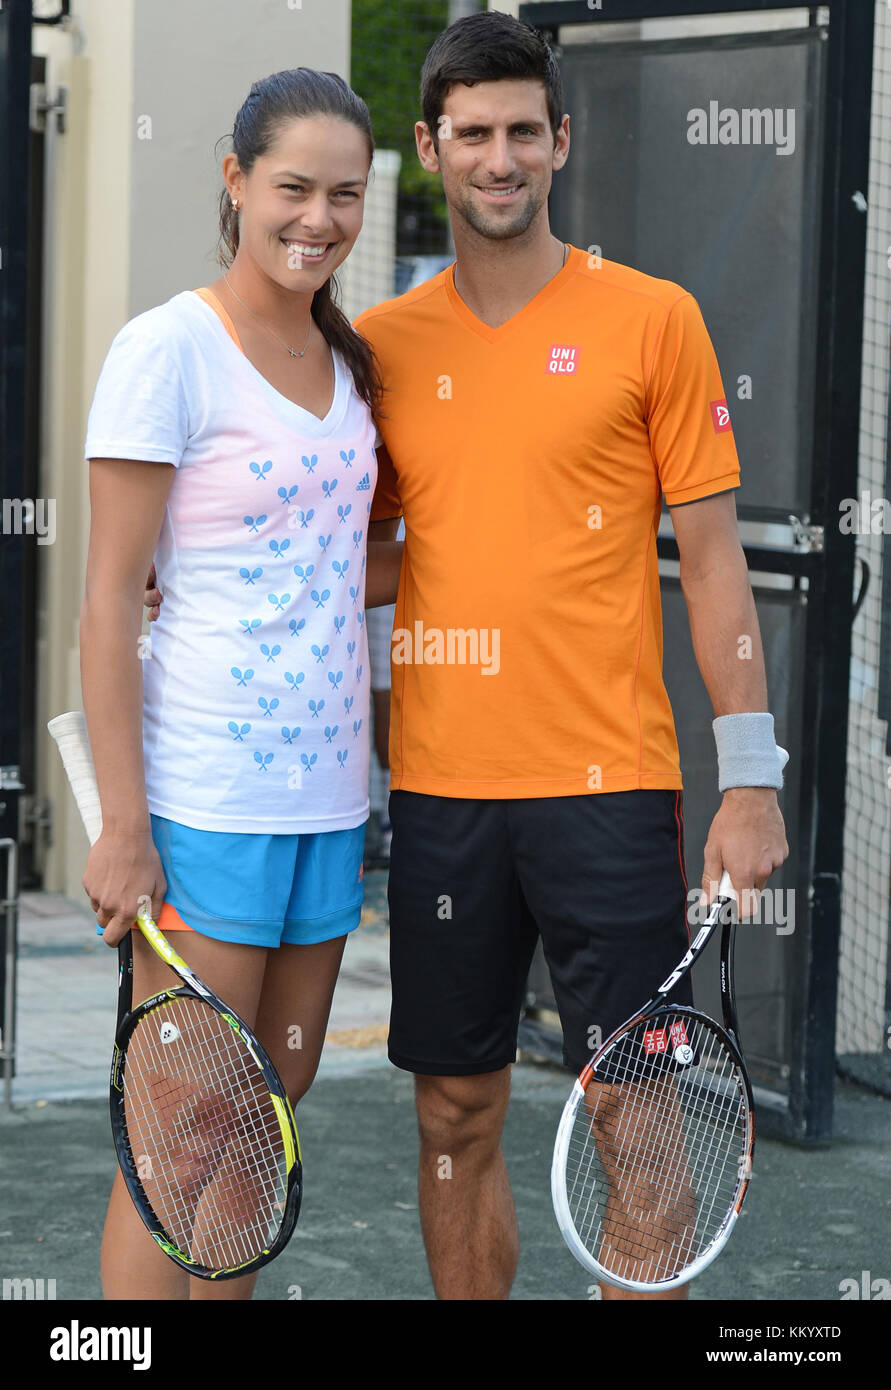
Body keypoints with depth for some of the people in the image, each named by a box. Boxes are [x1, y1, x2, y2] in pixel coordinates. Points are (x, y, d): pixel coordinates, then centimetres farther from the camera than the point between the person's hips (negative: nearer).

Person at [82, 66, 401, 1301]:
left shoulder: (345, 359, 11)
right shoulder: (168, 348, -10)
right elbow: (110, 601, -12)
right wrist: (122, 825, -15)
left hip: (328, 787, 7)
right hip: (210, 800, -7)